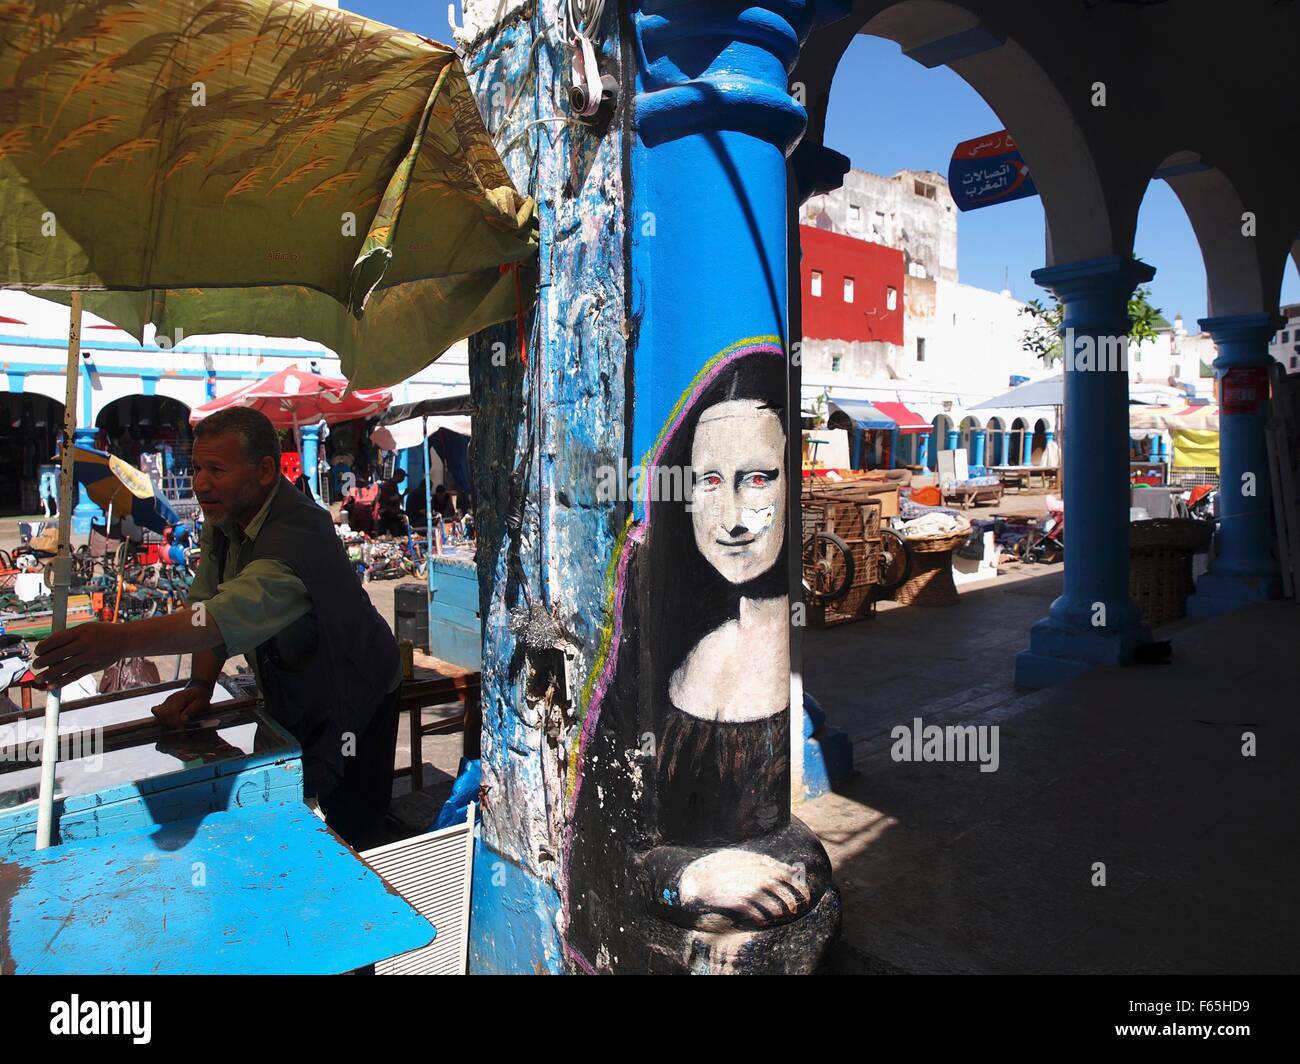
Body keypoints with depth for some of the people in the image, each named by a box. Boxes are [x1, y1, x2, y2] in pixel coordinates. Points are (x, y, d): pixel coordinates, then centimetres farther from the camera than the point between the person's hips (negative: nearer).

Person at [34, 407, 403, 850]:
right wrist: (200, 685, -17)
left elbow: (240, 611, -48)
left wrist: (123, 639, -59)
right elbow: (207, 603, -3)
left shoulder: (298, 531, -33)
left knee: (355, 837, 0)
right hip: (291, 698, 8)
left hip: (350, 698, -8)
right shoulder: (226, 515, -3)